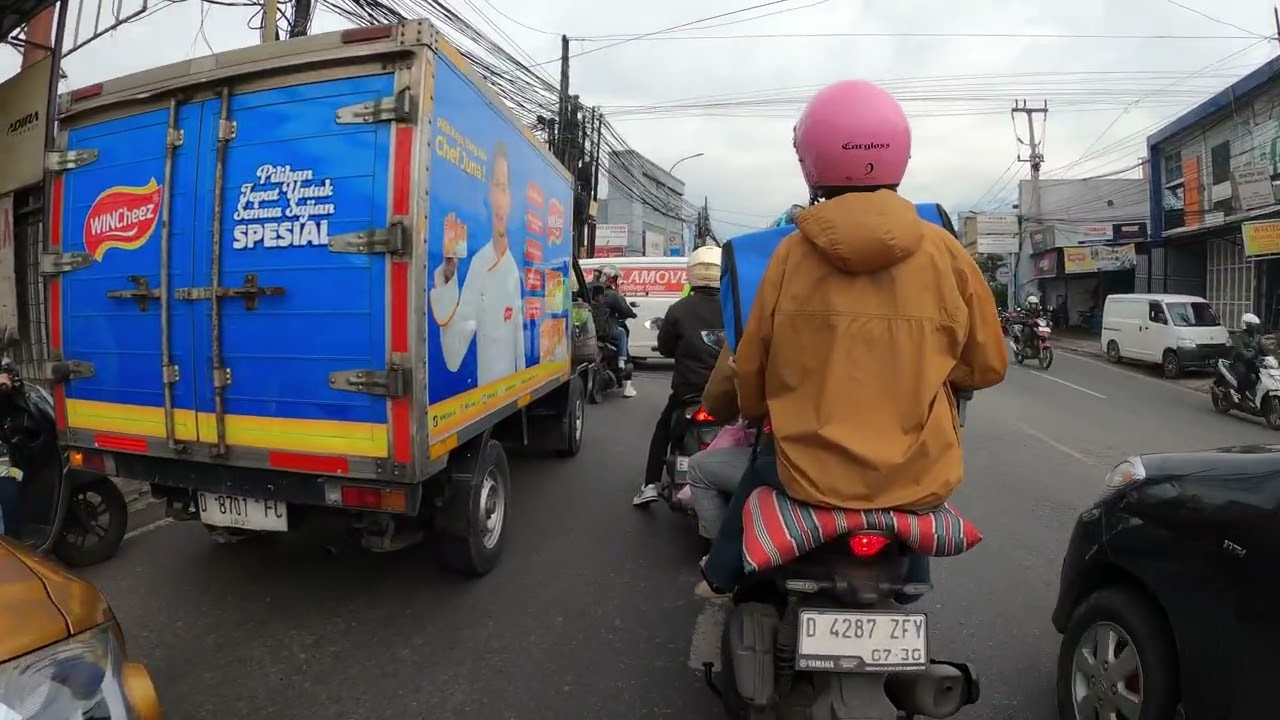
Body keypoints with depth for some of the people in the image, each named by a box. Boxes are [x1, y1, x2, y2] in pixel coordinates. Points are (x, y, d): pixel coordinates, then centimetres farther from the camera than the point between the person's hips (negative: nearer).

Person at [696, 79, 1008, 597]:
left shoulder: (792, 252, -8)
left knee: (761, 469, 32)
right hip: (919, 474, 2)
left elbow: (752, 369, 0)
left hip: (813, 471, -1)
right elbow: (987, 365, 4)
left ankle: (722, 577, 47)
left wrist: (754, 411, 22)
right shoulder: (943, 251, -6)